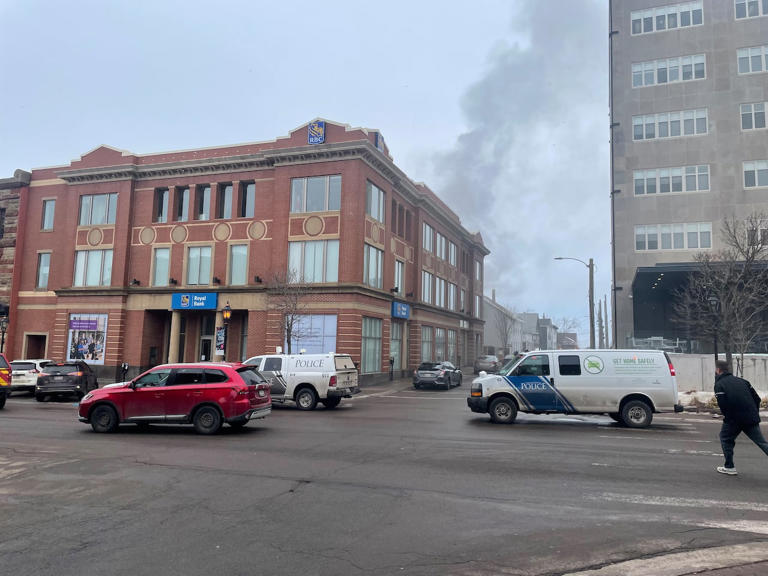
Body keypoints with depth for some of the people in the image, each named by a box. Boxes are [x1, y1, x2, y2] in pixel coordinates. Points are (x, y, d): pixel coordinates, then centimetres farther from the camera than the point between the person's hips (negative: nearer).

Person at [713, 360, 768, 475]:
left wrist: (727, 417, 1)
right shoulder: (742, 381, 15)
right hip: (752, 419, 5)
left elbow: (723, 405, -16)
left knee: (725, 438, 15)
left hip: (734, 420, -5)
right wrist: (755, 413, 18)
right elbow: (757, 398, 12)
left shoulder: (719, 384, -5)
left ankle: (729, 467, 16)